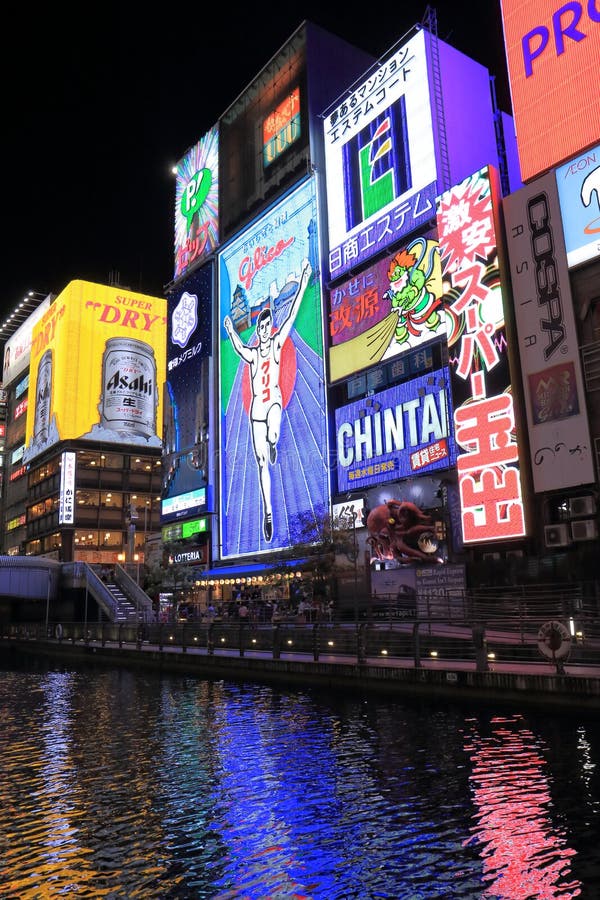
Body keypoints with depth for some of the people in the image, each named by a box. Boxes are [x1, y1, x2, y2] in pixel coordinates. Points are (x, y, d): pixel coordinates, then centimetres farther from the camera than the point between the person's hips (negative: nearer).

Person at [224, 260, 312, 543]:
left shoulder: (276, 343, 0)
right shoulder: (252, 353, 6)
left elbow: (291, 316, -4)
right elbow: (240, 349, -10)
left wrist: (303, 284, -8)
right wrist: (232, 334, -25)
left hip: (274, 402, -1)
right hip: (256, 409, 2)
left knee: (273, 436, -40)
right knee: (262, 464, 4)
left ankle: (272, 442, -4)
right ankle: (268, 513, 12)